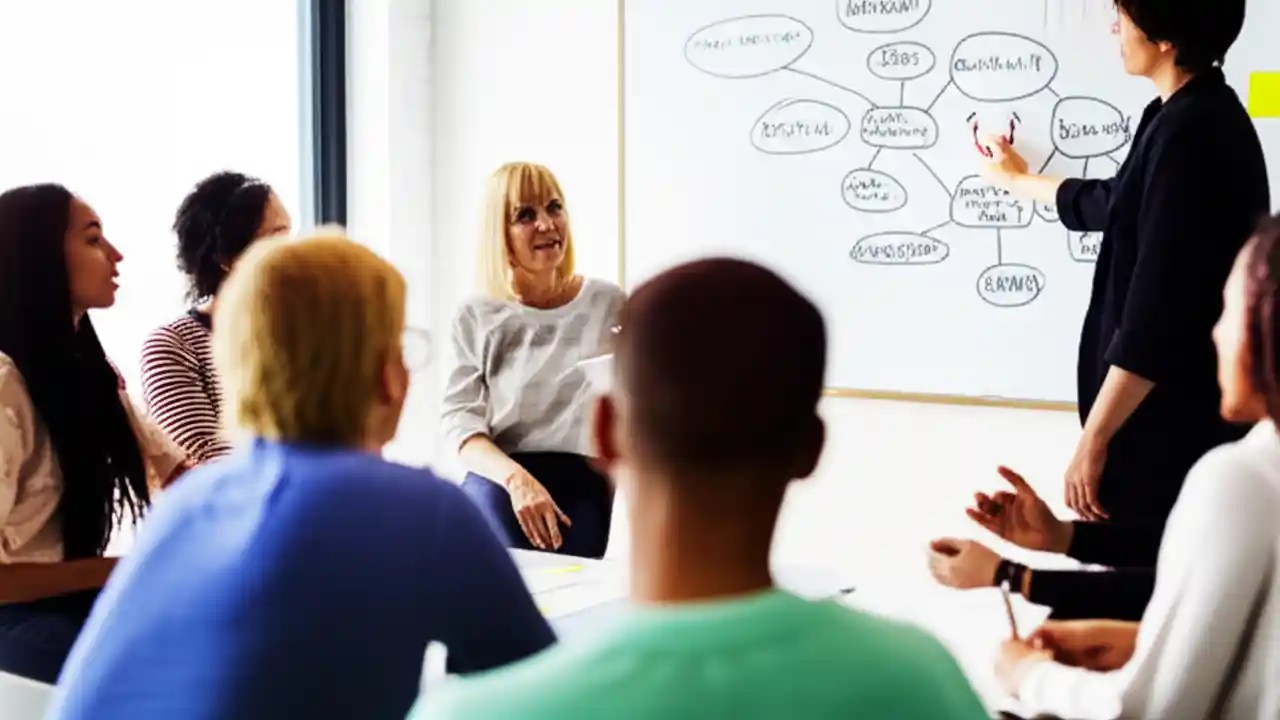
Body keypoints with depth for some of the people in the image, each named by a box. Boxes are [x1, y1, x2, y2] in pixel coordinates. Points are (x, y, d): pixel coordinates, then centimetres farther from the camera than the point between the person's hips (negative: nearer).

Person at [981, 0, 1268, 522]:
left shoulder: (1190, 134, -22)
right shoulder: (1199, 116, 10)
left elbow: (1158, 310, -24)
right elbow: (1116, 205, 28)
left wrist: (1093, 438, -20)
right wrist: (1017, 181, 42)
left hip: (1171, 420, -10)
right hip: (1170, 409, 10)